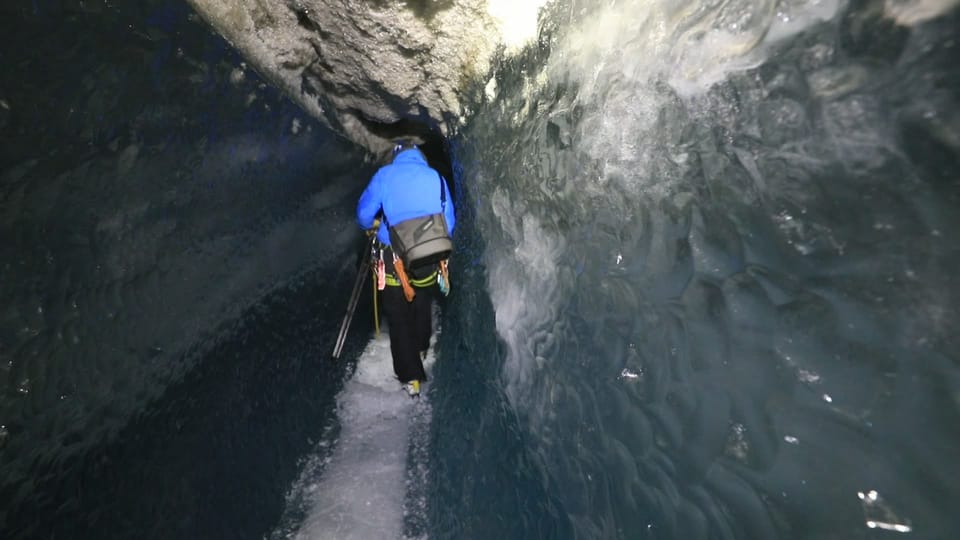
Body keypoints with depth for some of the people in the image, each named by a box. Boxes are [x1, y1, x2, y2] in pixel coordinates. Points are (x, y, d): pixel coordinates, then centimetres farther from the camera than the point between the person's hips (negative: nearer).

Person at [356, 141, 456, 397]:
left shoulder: (384, 174, -1)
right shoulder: (436, 177, 4)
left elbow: (364, 213, -5)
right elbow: (449, 221, 4)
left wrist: (373, 227, 17)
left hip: (393, 256, -2)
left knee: (398, 315, 9)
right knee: (423, 306, 25)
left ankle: (411, 377, 11)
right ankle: (421, 349, 47)